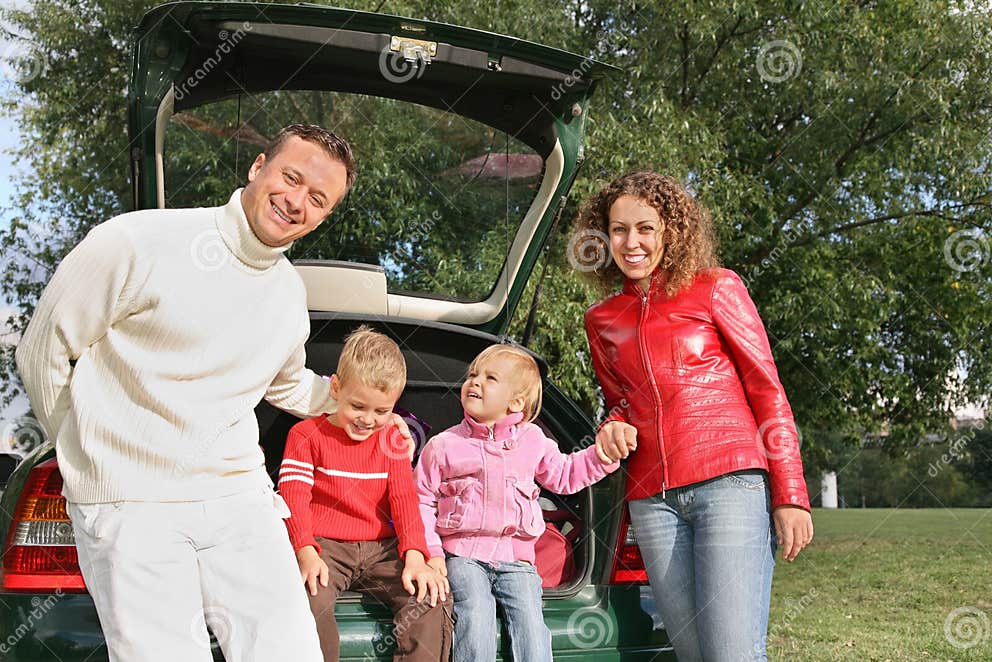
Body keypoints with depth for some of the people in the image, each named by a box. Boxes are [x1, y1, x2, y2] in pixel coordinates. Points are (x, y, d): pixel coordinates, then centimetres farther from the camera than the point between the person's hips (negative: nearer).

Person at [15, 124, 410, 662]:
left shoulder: (290, 295, 10)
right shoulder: (139, 242, -10)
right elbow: (43, 350, -1)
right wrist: (92, 452, 8)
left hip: (239, 500, 5)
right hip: (131, 506, -5)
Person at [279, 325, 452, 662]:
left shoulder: (392, 441, 14)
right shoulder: (306, 435, 3)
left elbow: (404, 499, 4)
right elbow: (294, 497, -6)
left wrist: (415, 555, -14)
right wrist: (306, 553, -24)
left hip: (380, 549, 3)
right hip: (325, 546, -3)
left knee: (432, 596, -21)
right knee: (309, 600, -35)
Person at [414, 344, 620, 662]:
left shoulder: (532, 439, 10)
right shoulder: (443, 445, 2)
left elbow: (563, 475, 20)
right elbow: (423, 501, 5)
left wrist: (602, 454, 8)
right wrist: (432, 551, -7)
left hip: (516, 558, 2)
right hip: (463, 556, -2)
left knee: (530, 623, -15)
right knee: (476, 618, -24)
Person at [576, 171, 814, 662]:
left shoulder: (715, 289, 5)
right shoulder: (601, 320, 17)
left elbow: (767, 390, 3)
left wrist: (789, 495, -4)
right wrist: (612, 427, 3)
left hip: (730, 483, -4)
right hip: (652, 501, 4)